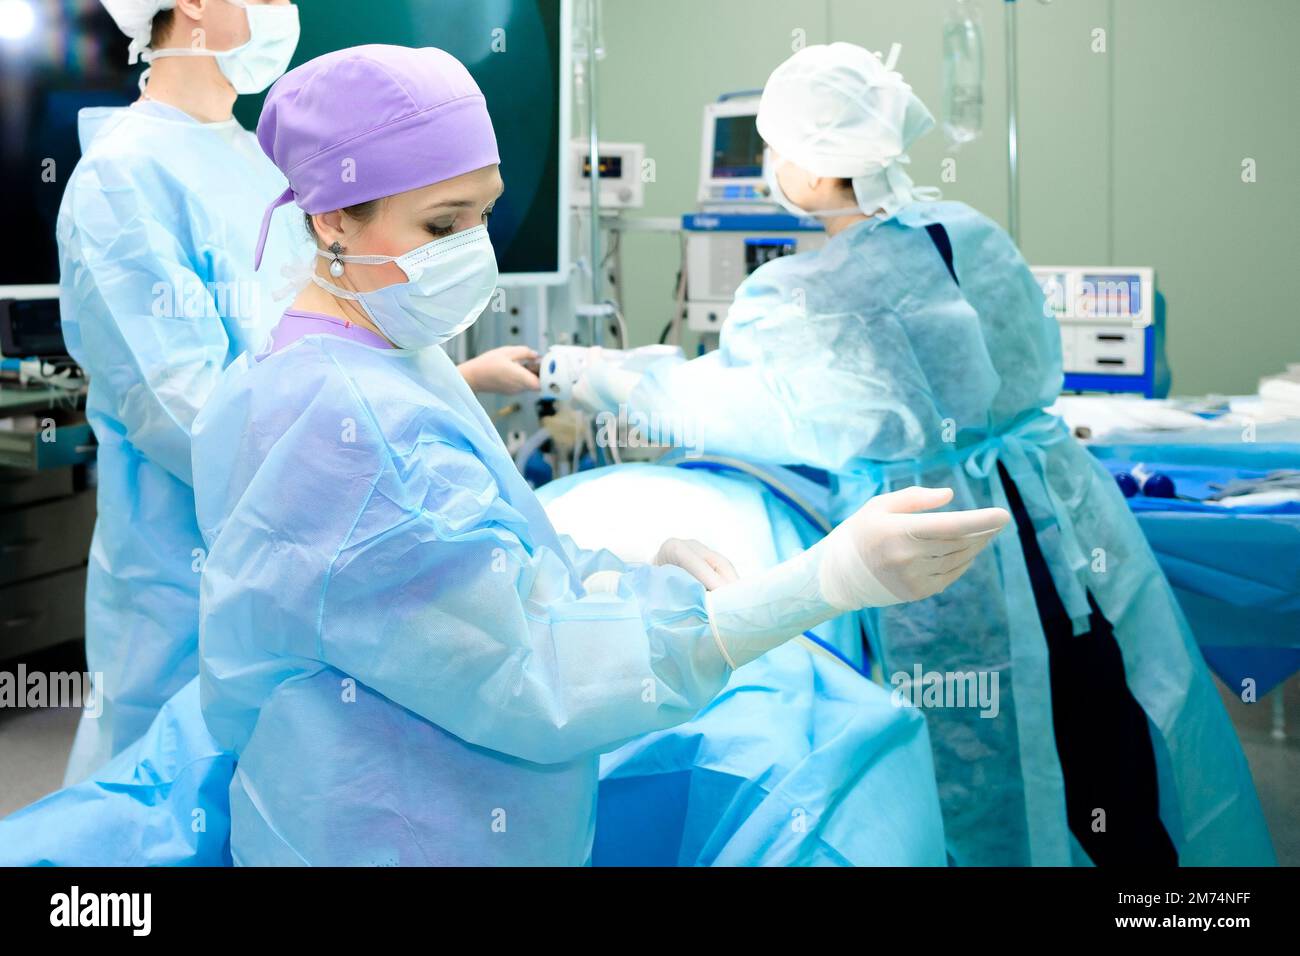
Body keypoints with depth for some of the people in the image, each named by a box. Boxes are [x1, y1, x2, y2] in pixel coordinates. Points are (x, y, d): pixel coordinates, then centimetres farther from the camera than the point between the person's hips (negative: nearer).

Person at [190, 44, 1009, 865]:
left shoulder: (398, 363, 5)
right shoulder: (344, 427, -25)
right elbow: (533, 675, -27)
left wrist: (646, 576, -11)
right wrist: (834, 577, -32)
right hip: (385, 840, -9)